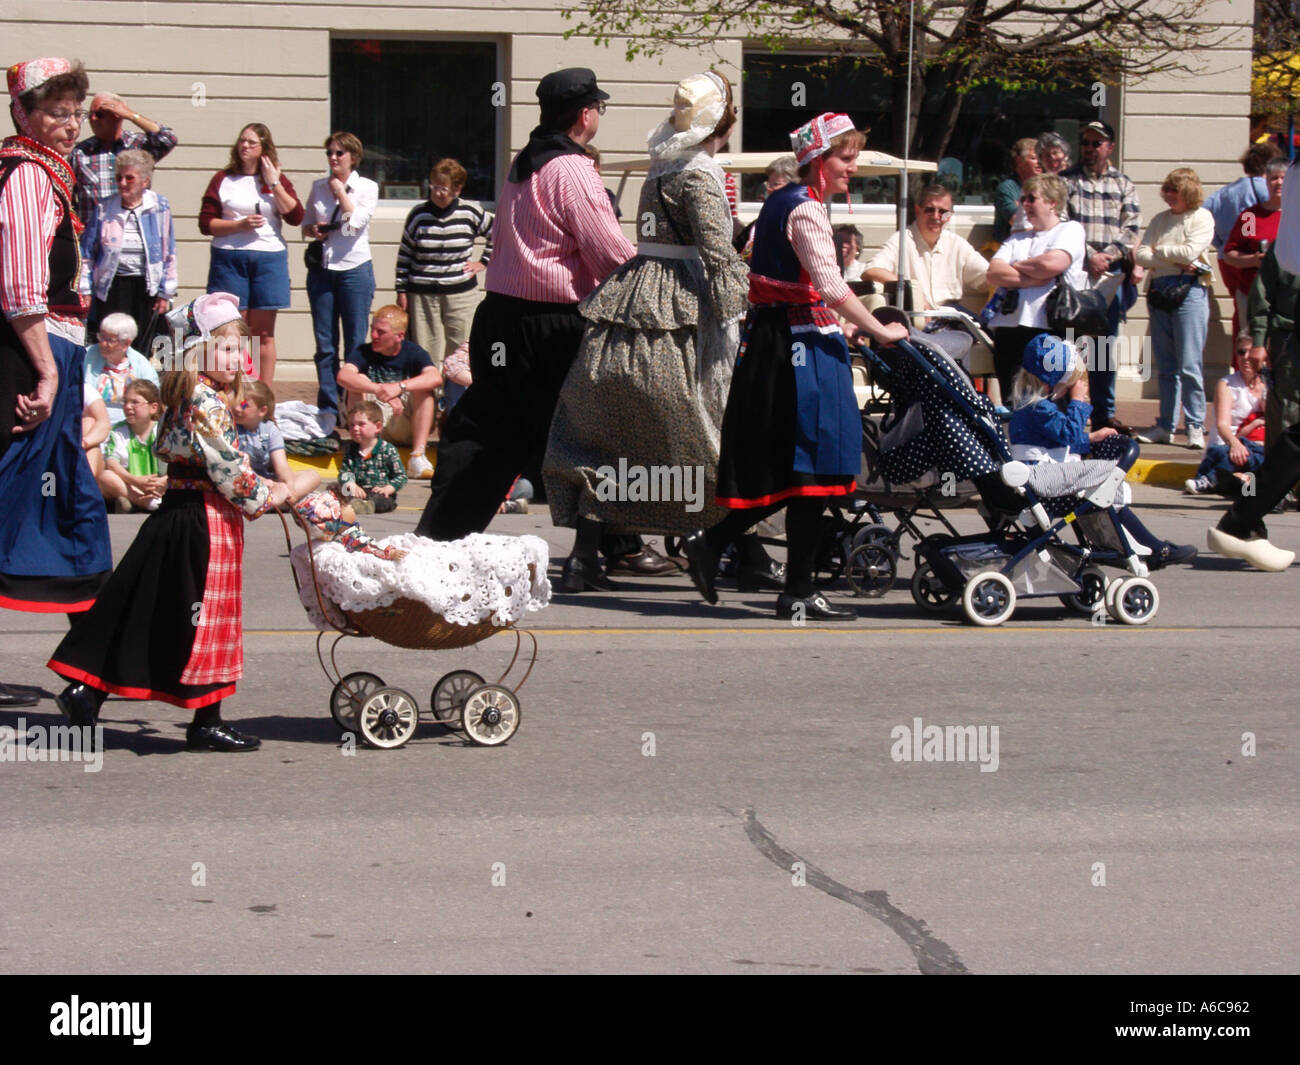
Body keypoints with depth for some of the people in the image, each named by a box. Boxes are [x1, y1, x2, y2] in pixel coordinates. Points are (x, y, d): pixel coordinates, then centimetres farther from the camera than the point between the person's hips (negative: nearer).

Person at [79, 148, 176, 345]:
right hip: (112, 287, 0)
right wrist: (84, 290, 0)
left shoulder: (160, 207, 1)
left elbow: (169, 254, 5)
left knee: (141, 348, 5)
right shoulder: (104, 208, 2)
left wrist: (166, 293, 3)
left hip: (146, 286, 0)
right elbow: (87, 253, 6)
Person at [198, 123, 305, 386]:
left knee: (264, 334, 2)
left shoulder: (277, 180, 10)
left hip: (269, 258, 1)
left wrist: (274, 184, -7)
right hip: (229, 258, -1)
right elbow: (206, 223, 2)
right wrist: (239, 225, -12)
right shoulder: (223, 179, 7)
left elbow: (296, 217, -4)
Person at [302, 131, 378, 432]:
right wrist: (314, 230, -4)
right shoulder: (318, 187, 10)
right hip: (321, 269, 3)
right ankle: (328, 409, 10)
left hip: (354, 268, -3)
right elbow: (305, 224, 18)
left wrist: (340, 192, -6)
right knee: (325, 345, 4)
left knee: (355, 344, -2)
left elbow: (357, 221, -13)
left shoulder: (367, 187, 1)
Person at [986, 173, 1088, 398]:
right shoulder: (1017, 239, 23)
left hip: (1049, 330, -5)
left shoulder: (1071, 230, 8)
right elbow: (993, 274, 7)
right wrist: (1033, 279, -6)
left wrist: (1016, 266, 5)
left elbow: (1052, 263, -11)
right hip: (1008, 327, 5)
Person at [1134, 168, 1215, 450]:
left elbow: (1190, 252, -12)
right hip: (1159, 292, 5)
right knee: (1165, 368, 8)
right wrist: (1174, 261, -9)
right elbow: (1141, 255, 5)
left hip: (1189, 291, -5)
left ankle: (1195, 426, -5)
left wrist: (1158, 251, 2)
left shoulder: (1202, 217, 2)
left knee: (1189, 366, -9)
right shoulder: (1160, 220, 16)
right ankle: (1166, 426, 12)